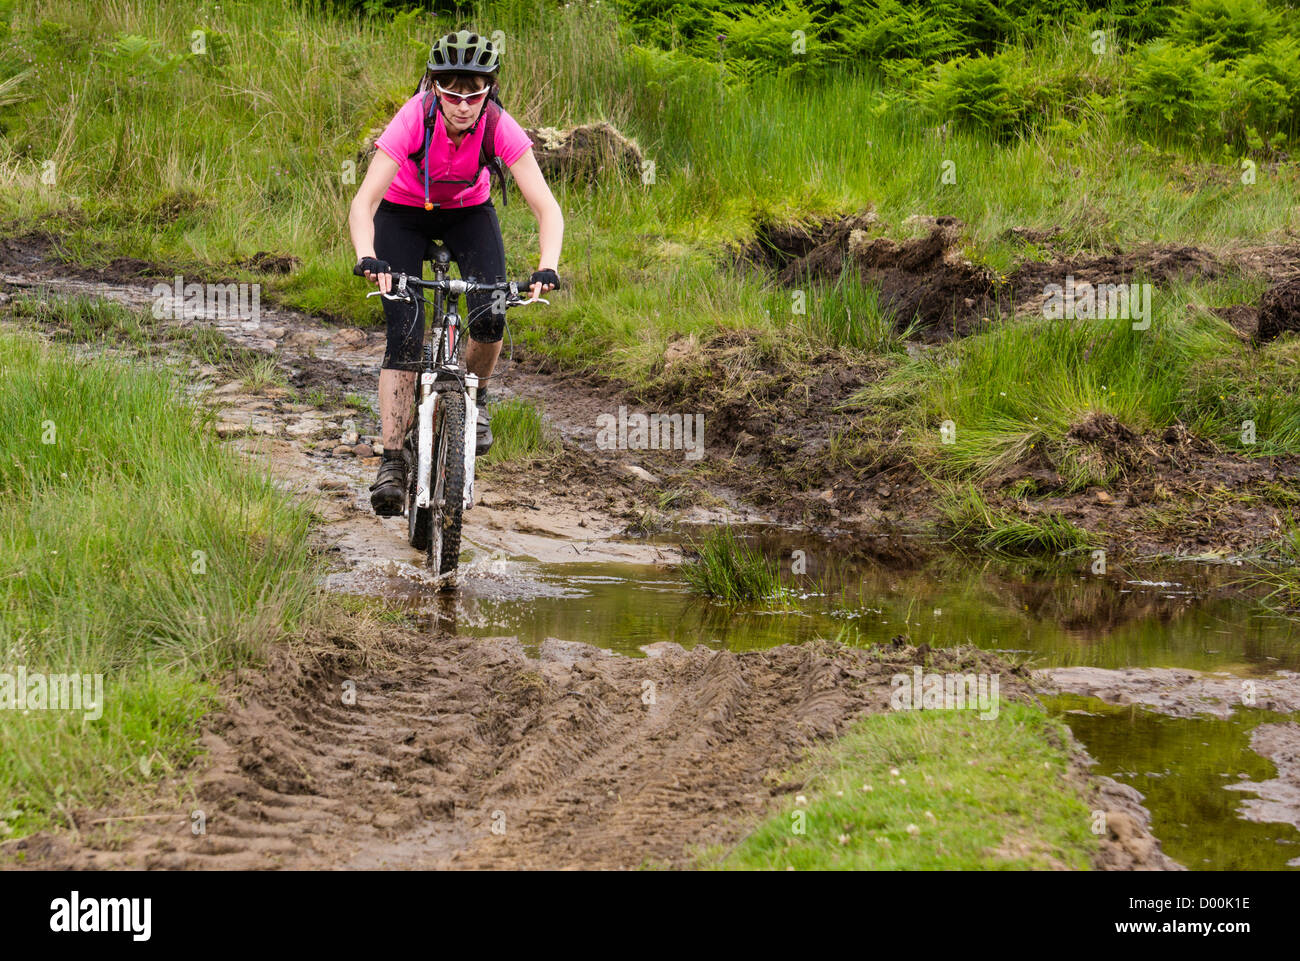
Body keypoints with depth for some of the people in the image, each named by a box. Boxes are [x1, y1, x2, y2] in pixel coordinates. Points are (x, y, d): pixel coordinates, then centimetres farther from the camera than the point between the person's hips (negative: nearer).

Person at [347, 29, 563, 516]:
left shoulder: (499, 127, -29)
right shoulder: (413, 120, -34)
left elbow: (546, 207, -31)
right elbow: (363, 203, -39)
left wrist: (547, 268, -48)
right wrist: (367, 258, -57)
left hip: (469, 212, 2)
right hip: (404, 214, -2)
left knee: (491, 317, -21)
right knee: (403, 336, -15)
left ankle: (474, 397, 10)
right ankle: (392, 462, -12)